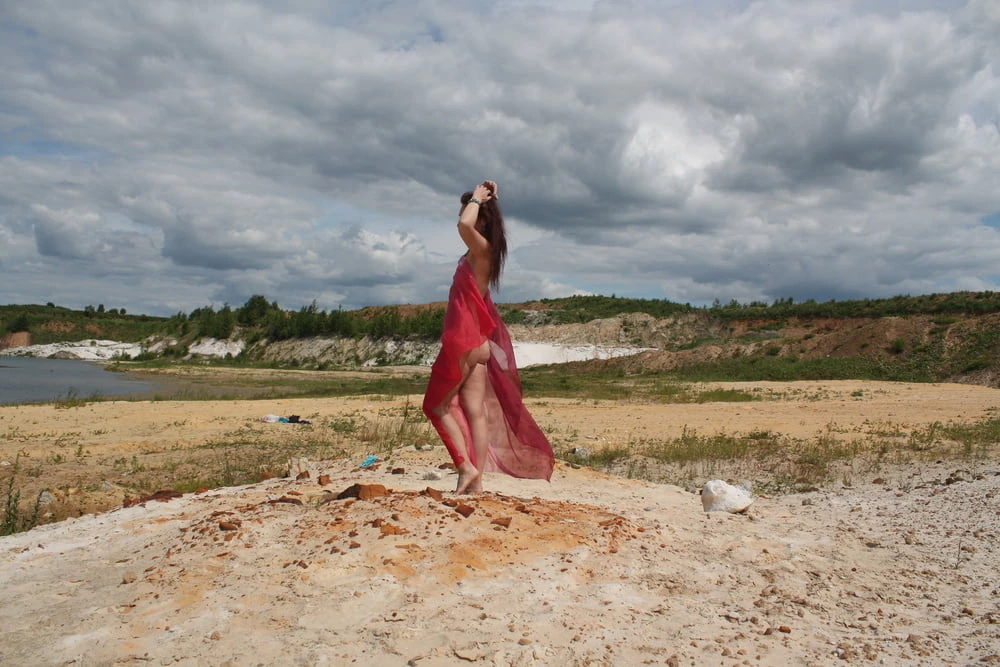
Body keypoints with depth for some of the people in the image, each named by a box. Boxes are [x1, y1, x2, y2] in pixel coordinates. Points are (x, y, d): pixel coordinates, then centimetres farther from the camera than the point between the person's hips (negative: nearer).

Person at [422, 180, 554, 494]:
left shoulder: (482, 249, -13)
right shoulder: (479, 252, 13)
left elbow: (465, 224, -34)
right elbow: (467, 224, 36)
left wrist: (477, 198, -17)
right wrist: (481, 199, 23)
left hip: (466, 340, -9)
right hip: (471, 341, 9)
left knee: (436, 403, 0)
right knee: (476, 411, 6)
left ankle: (467, 467, -3)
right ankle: (476, 480, 9)